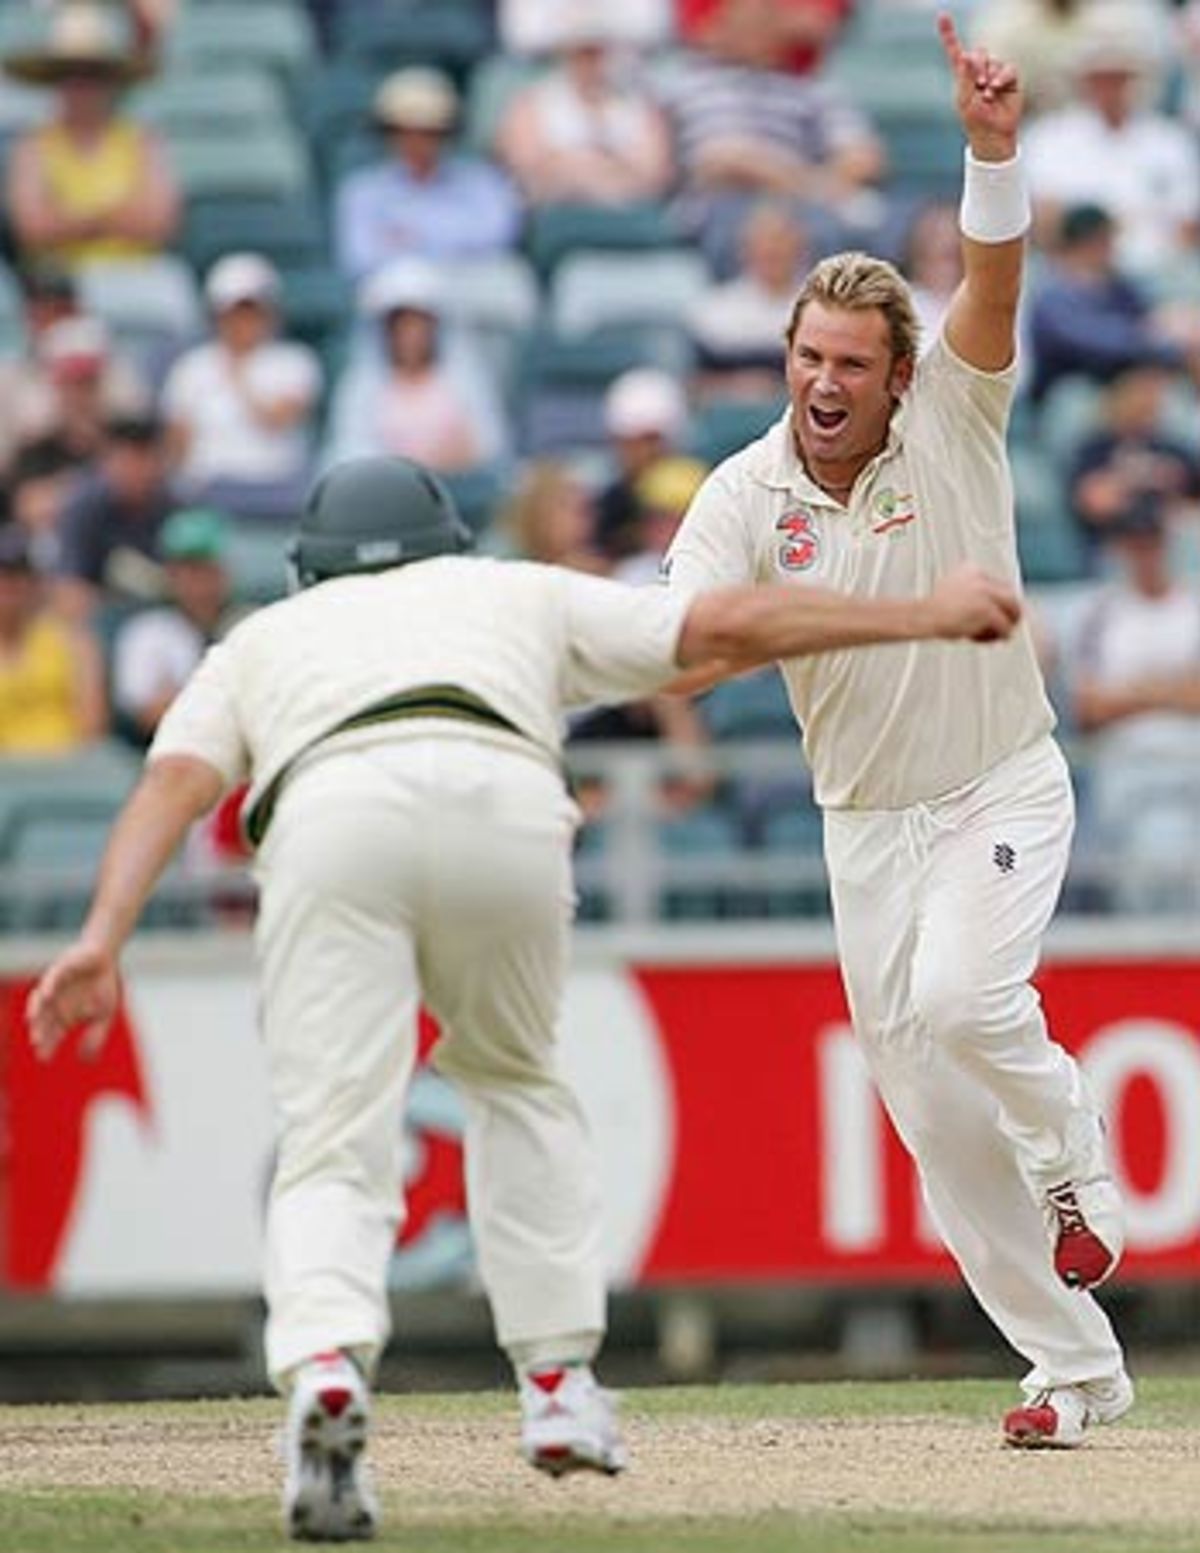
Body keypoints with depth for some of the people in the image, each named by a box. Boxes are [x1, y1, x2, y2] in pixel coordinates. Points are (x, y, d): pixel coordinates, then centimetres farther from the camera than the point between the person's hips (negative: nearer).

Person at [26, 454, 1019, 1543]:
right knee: (513, 1079, 28)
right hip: (505, 800, 1)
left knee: (334, 1144, -5)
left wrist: (101, 941, 4)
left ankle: (325, 1371, -34)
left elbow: (176, 778, 17)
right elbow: (730, 624, 31)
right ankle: (559, 1381, 20)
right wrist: (926, 615, 39)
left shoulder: (259, 641, 37)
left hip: (328, 820, -1)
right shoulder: (518, 594, 39)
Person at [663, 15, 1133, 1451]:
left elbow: (994, 276, -26)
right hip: (864, 820, 3)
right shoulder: (744, 498, -7)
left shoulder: (952, 420, -10)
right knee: (936, 1116, 3)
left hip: (1001, 787, -3)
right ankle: (1077, 1366, 15)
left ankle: (1074, 1155, 2)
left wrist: (992, 145, -42)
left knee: (961, 1000, -30)